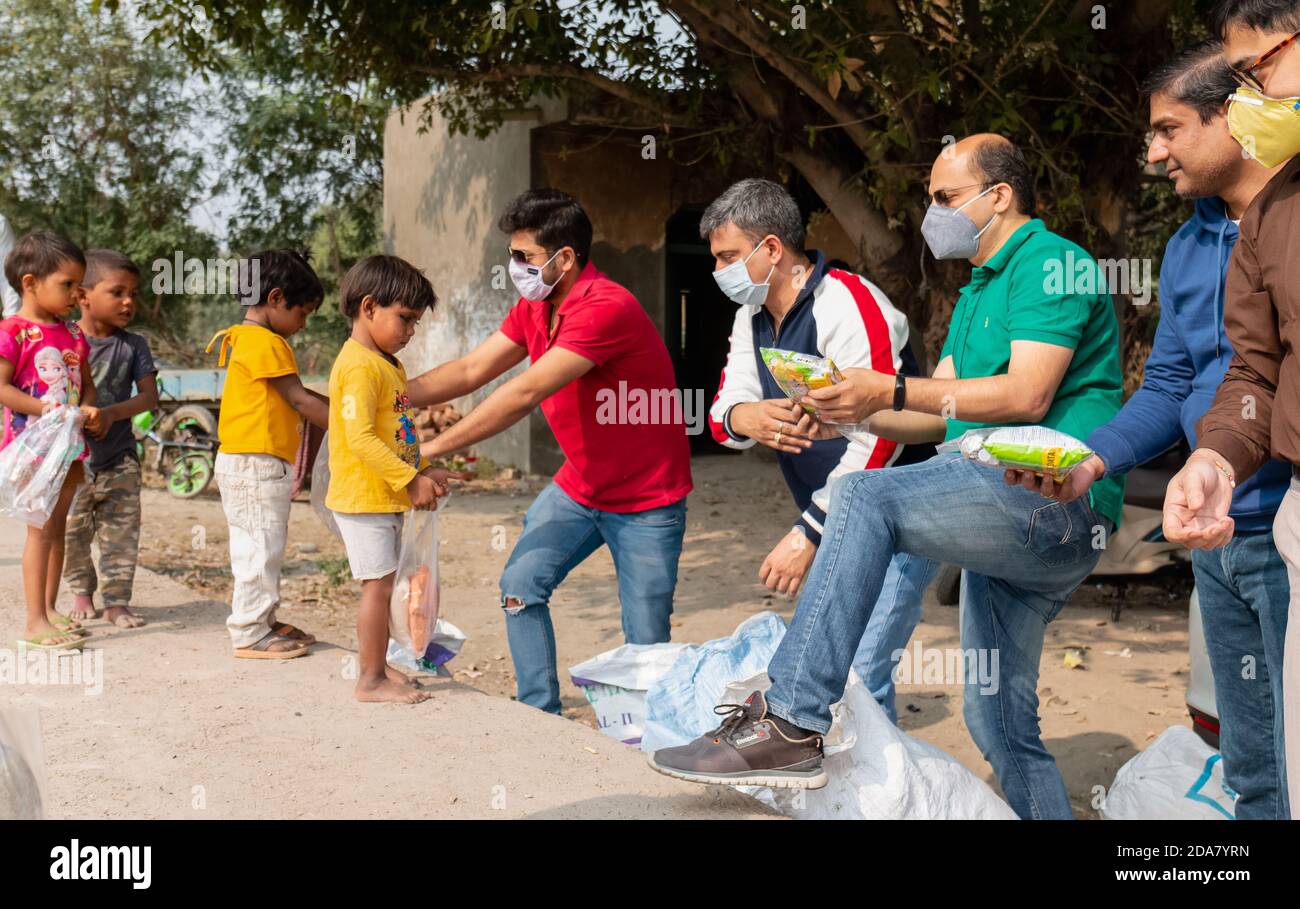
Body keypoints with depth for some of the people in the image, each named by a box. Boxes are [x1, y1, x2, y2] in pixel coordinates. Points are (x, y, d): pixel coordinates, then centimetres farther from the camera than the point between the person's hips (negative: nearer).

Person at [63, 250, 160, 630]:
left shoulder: (134, 345, 0)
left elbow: (149, 396, -5)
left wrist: (113, 413, -21)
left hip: (120, 460, 1)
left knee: (121, 535, 4)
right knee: (72, 534, 9)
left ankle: (117, 600, 14)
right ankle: (81, 592, 29)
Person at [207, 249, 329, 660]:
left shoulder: (244, 338, 18)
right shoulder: (266, 343, -14)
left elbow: (293, 395, 21)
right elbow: (298, 399, -16)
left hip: (245, 462, 11)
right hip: (256, 464, -11)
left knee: (262, 547, 17)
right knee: (261, 547, -5)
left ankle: (262, 623, 25)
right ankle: (251, 634, 2)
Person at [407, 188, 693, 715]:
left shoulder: (605, 309, -27)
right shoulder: (533, 308, 3)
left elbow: (524, 394, -31)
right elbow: (471, 371, 1)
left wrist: (433, 449, -29)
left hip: (646, 499, -8)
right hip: (578, 486, 8)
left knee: (646, 644, -2)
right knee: (522, 584, -4)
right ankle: (542, 717, 7)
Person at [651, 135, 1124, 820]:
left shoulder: (1049, 261, -5)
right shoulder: (980, 289, 26)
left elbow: (1027, 396, -19)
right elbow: (943, 409, 18)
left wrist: (891, 392, -22)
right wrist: (852, 412, 1)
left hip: (1057, 500, -11)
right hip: (1012, 515, 11)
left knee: (865, 496, -27)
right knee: (997, 715, 13)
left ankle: (791, 725, -32)